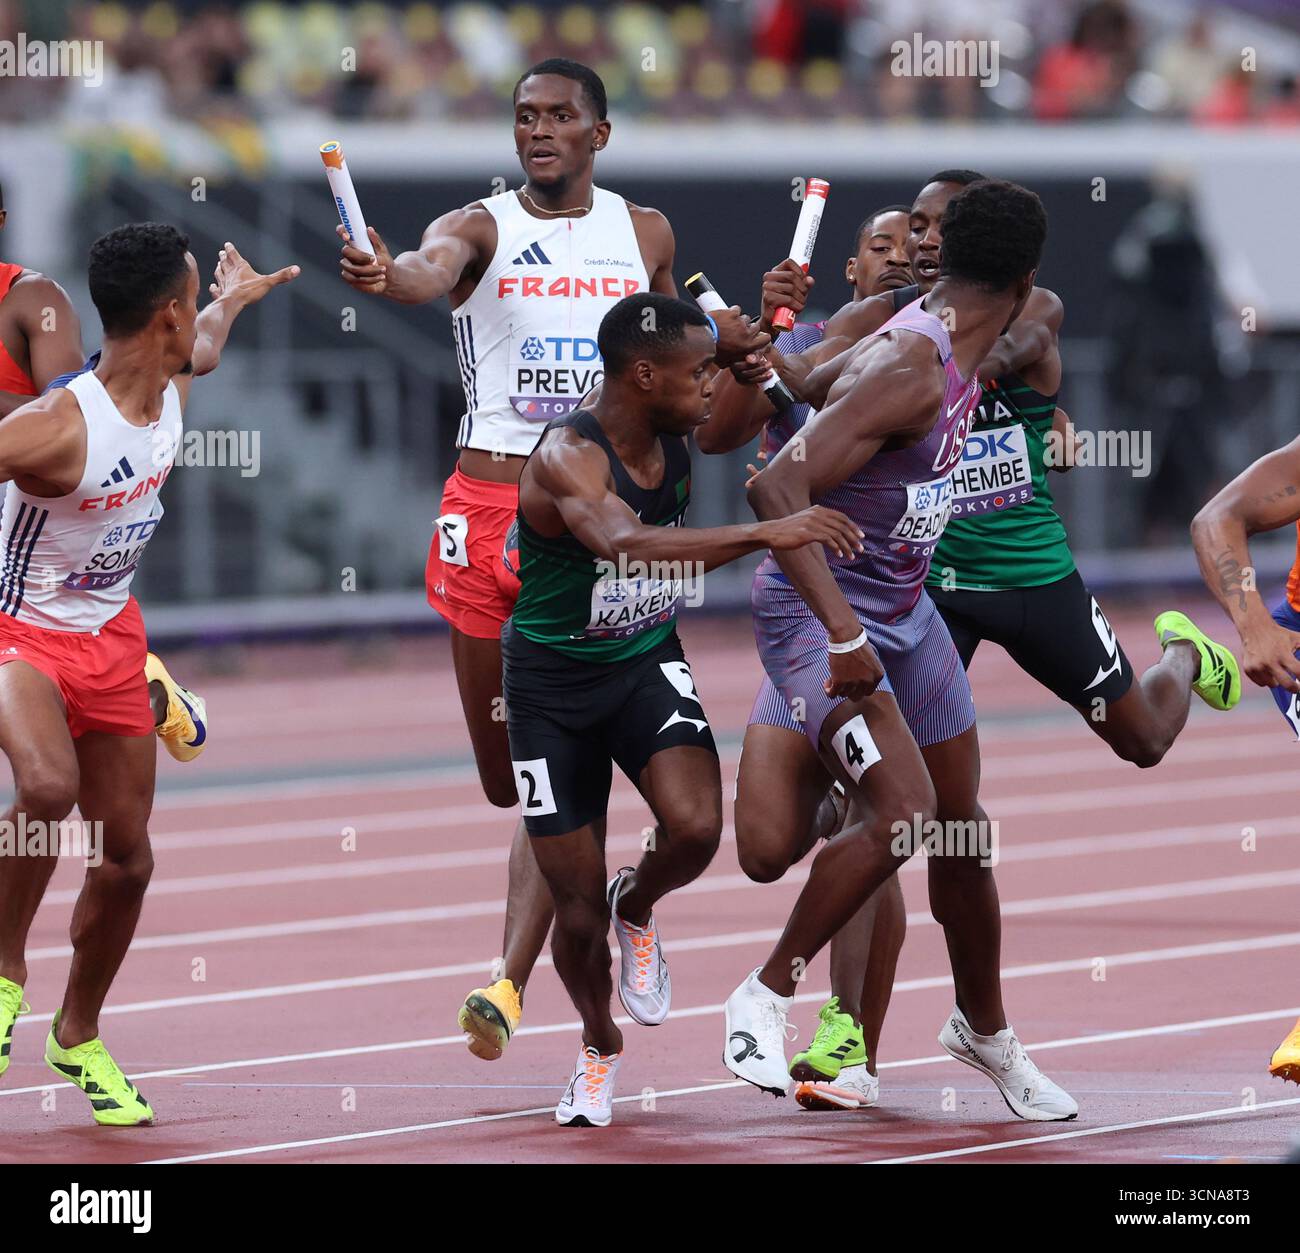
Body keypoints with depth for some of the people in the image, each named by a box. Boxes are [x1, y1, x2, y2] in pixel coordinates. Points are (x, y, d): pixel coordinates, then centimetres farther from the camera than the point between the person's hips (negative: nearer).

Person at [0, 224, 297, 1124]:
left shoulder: (172, 388, -4)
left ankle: (79, 1037, 32)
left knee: (127, 855, 10)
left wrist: (237, 297, 40)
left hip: (112, 636, 7)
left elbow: (199, 345, 22)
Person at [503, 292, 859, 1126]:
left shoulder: (678, 442, -7)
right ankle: (599, 1044, 33)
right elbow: (627, 546, -49)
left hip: (648, 663, 4)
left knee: (695, 826, -26)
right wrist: (764, 533, -56)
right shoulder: (568, 457, -28)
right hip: (554, 682, -4)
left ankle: (637, 910, 10)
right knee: (577, 911, 1)